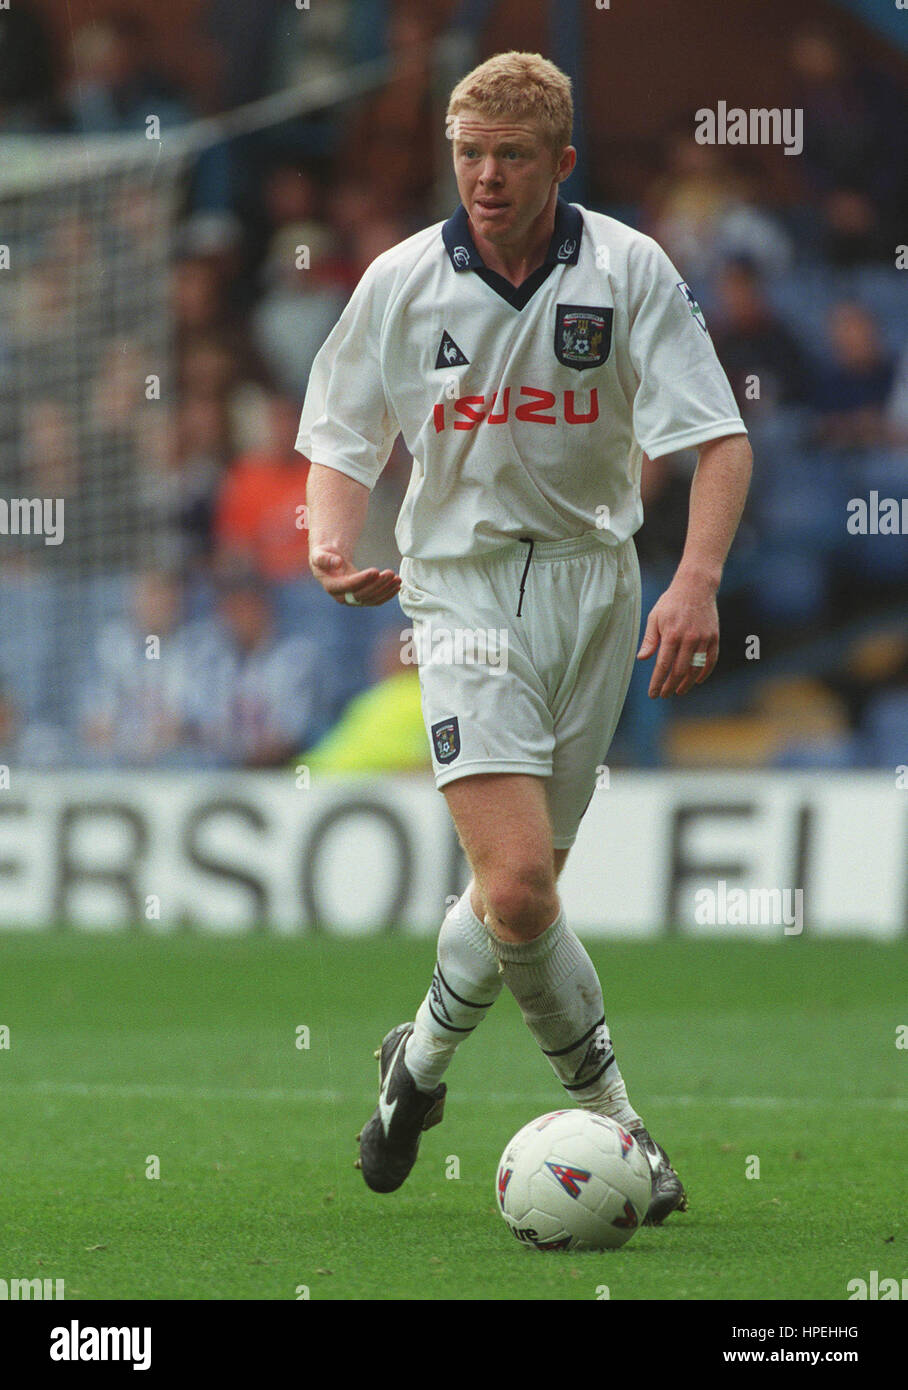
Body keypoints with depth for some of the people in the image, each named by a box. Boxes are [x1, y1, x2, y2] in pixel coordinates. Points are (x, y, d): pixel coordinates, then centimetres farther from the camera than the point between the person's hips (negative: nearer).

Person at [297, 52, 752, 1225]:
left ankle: (421, 1057, 35)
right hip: (462, 588, -1)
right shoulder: (400, 282, -1)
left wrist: (697, 580, -22)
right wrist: (331, 541, -14)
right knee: (518, 885, -18)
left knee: (520, 886, 7)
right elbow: (343, 438, 8)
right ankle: (609, 1119, -4)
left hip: (593, 583, 1)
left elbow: (719, 437, -7)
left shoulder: (629, 272, -4)